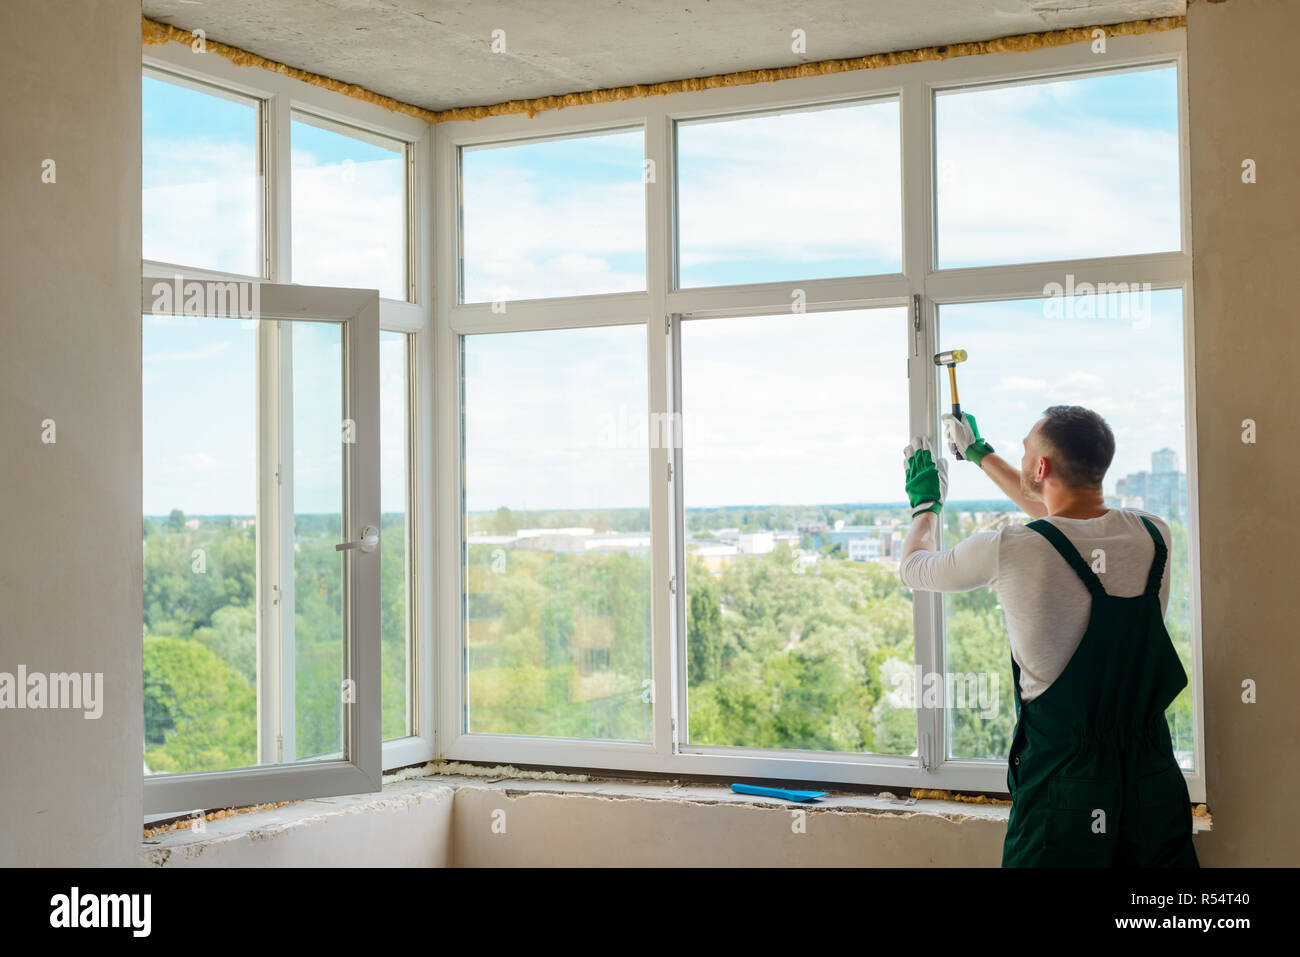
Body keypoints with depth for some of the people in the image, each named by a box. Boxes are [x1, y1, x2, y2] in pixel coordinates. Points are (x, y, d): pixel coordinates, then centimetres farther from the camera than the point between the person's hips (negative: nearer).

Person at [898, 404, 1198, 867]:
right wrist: (981, 454, 31)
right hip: (1153, 781, 4)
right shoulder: (1152, 534, -2)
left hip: (1062, 784, -4)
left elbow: (912, 567, 4)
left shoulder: (1008, 551, -17)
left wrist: (926, 502, 25)